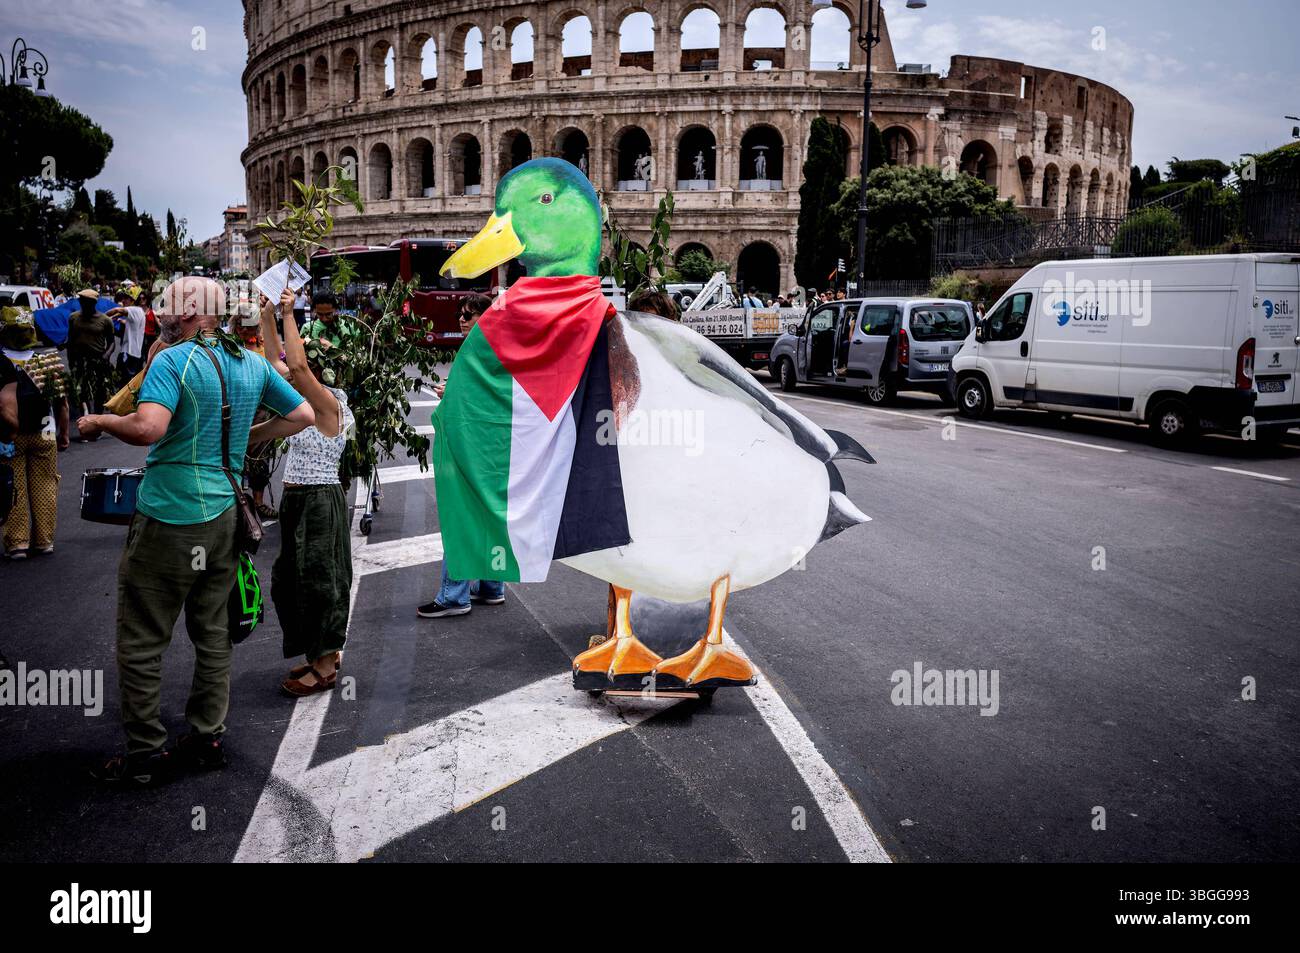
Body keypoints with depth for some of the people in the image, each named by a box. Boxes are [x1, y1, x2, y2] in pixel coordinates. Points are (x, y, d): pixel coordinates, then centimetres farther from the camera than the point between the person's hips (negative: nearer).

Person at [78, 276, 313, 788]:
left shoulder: (172, 361, -13)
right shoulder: (252, 364, 6)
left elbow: (148, 428, -28)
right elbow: (304, 416, 13)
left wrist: (99, 421, -10)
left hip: (168, 518, -6)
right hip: (224, 515, 7)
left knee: (141, 641, 5)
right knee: (213, 634, 15)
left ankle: (144, 754, 12)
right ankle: (207, 740, 23)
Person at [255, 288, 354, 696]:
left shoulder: (329, 404, -15)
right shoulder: (306, 406, 9)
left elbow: (297, 365, -29)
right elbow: (279, 361, 15)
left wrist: (288, 314, -23)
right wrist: (268, 317, 10)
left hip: (319, 503, -9)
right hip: (297, 501, 9)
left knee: (317, 579, -2)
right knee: (292, 578, 15)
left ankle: (325, 668, 11)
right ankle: (325, 654, 29)